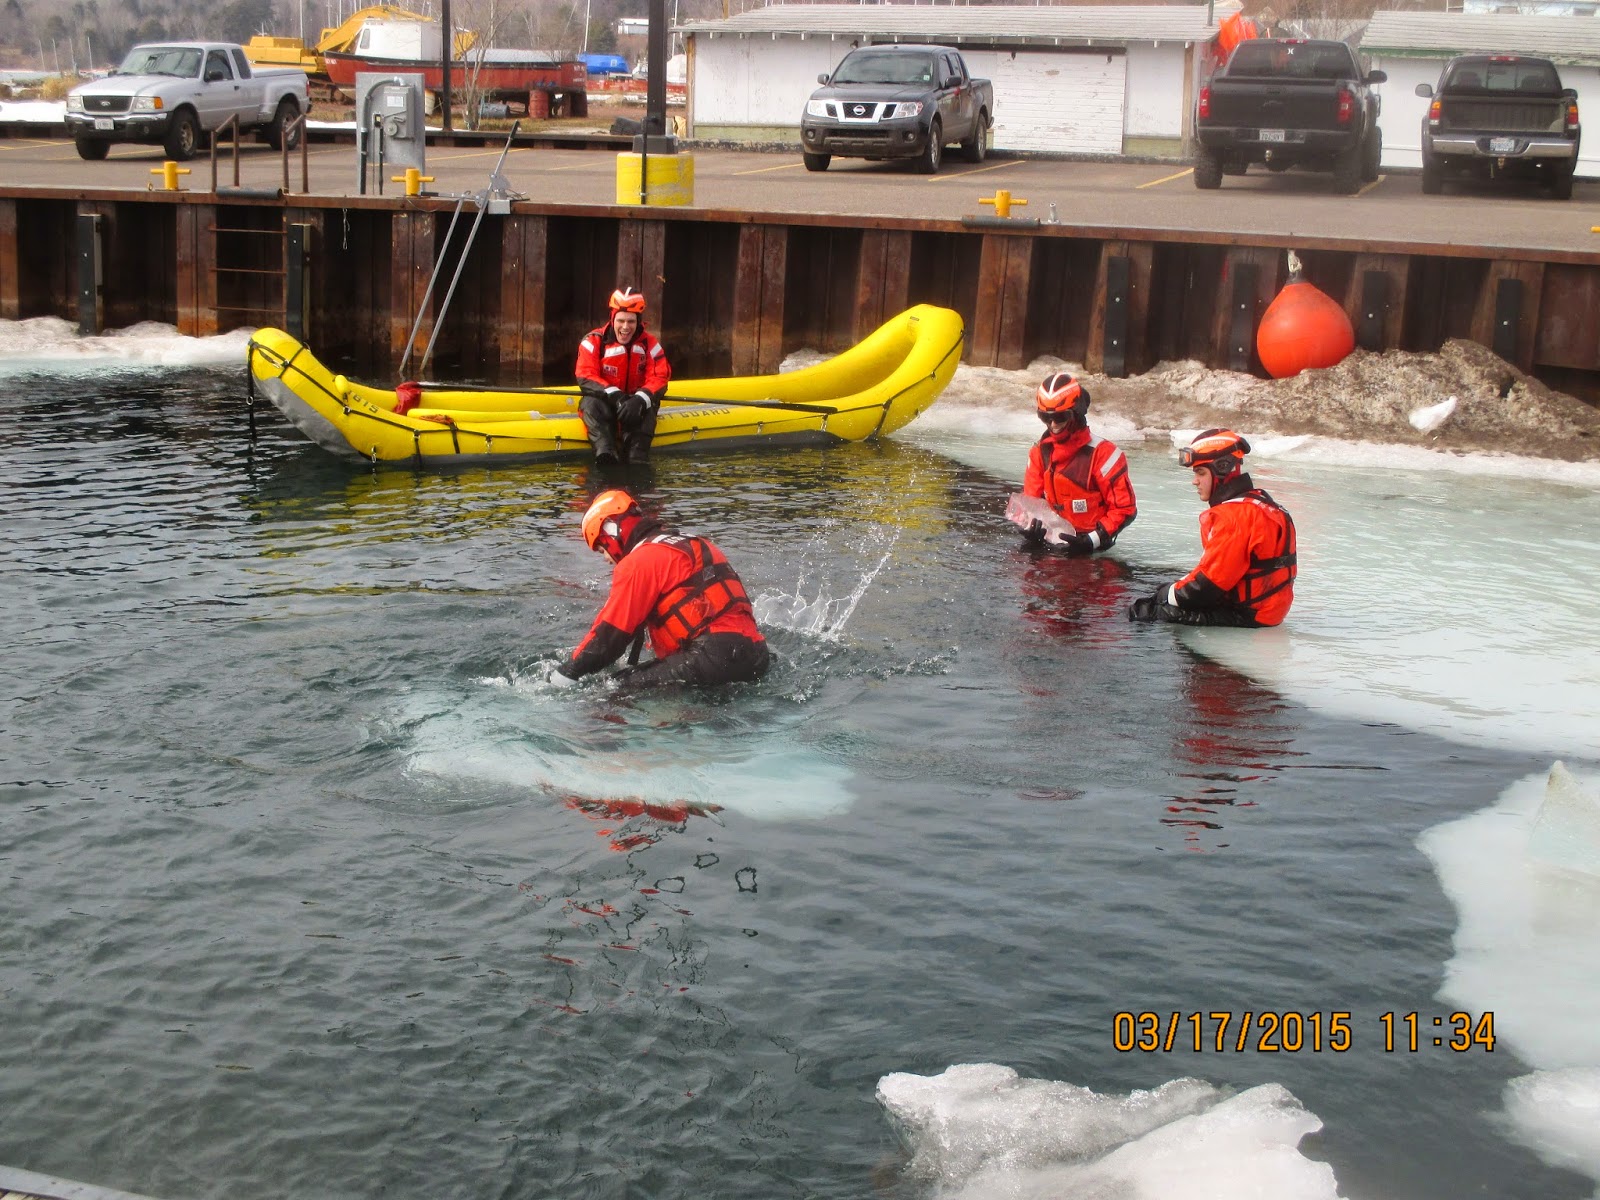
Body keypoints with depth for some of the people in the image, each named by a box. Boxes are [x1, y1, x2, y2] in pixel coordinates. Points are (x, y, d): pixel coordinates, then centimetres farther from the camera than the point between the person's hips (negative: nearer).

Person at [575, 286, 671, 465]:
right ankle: (605, 452, -55)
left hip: (635, 404, 1)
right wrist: (613, 394, -33)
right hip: (604, 404, -1)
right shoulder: (594, 341, -6)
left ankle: (636, 459, -47)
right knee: (591, 402, -33)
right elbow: (585, 377, -16)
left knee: (647, 407, -31)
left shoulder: (649, 343, -1)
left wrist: (639, 400, -32)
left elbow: (659, 378, -11)